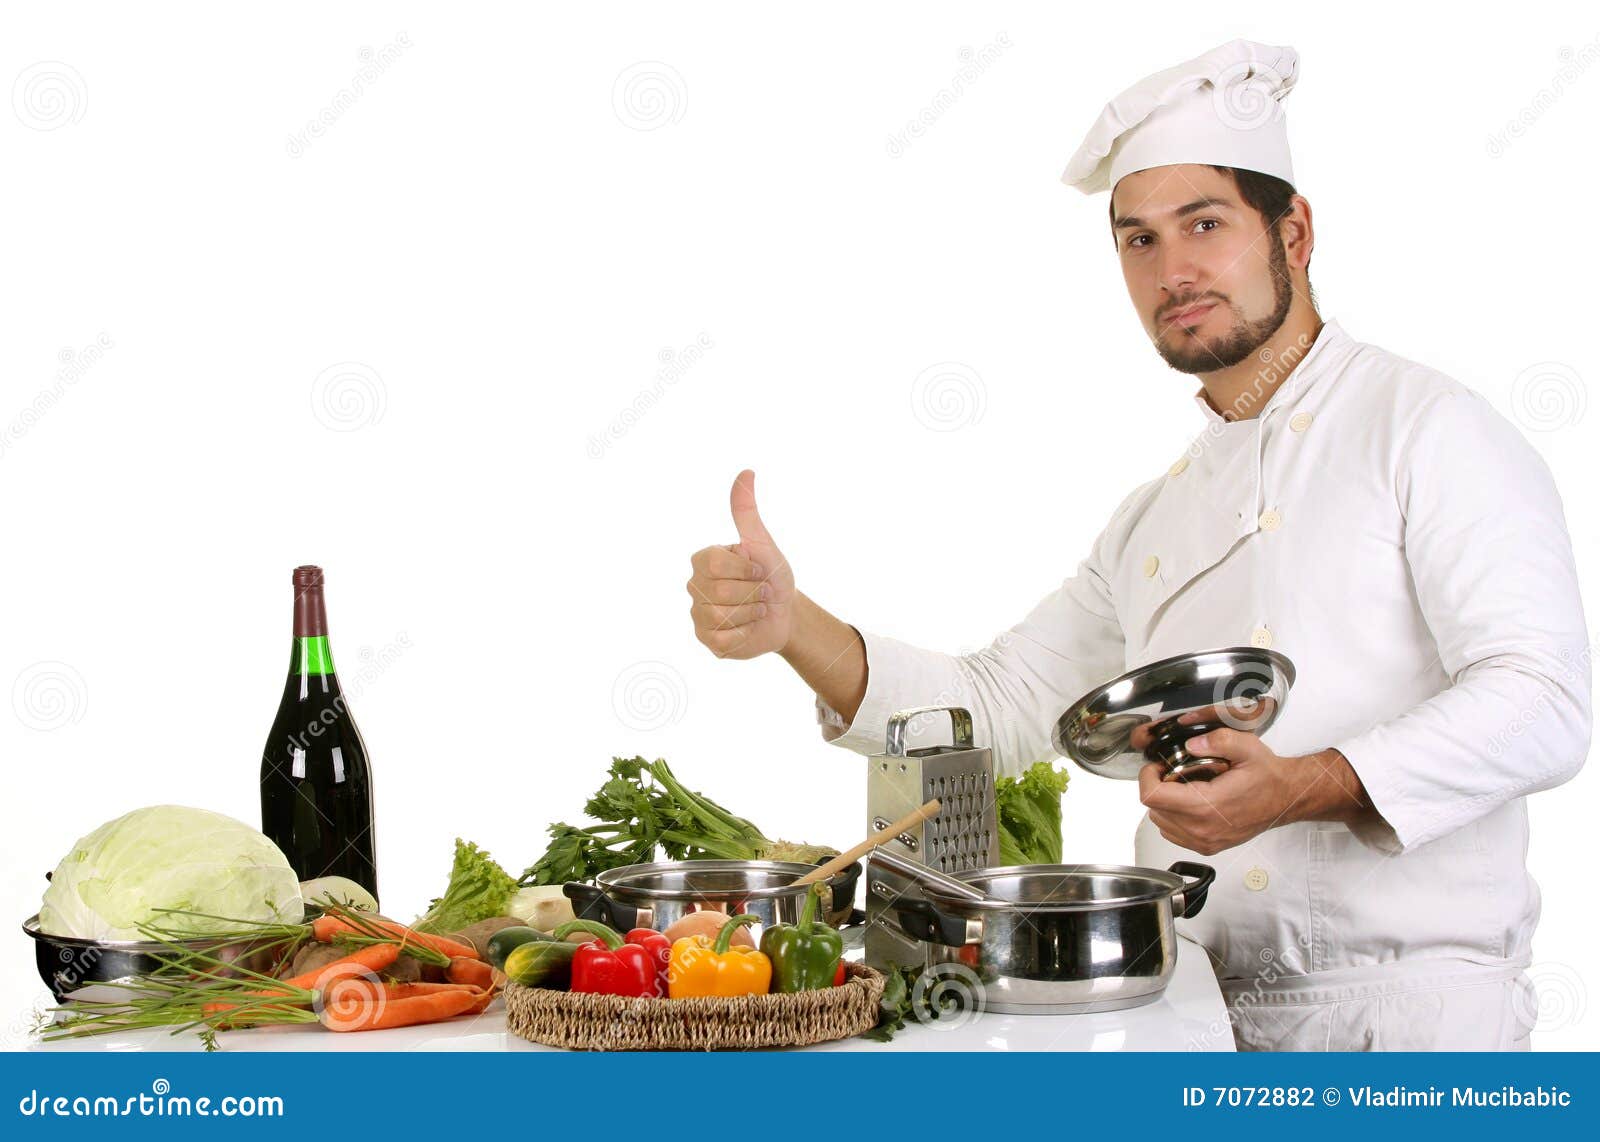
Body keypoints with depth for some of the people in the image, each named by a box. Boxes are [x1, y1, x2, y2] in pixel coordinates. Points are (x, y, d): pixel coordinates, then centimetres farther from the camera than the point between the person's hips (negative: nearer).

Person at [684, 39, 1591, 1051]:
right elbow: (995, 709, 20)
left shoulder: (1429, 432, 0)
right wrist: (792, 624, 4)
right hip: (1191, 1005, 5)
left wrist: (1302, 789, -25)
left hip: (1406, 1004, -5)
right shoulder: (1152, 520, 20)